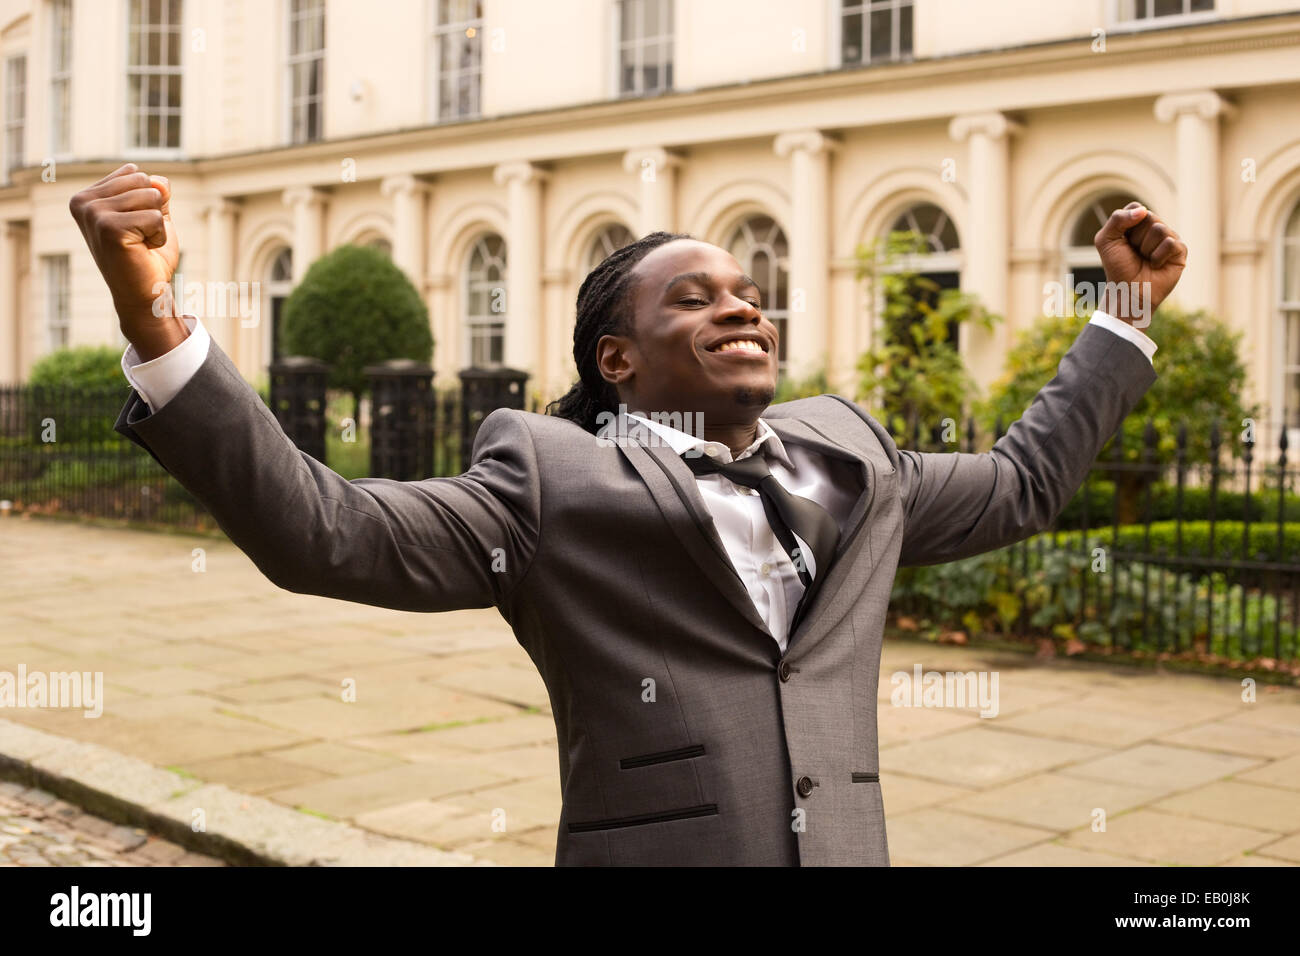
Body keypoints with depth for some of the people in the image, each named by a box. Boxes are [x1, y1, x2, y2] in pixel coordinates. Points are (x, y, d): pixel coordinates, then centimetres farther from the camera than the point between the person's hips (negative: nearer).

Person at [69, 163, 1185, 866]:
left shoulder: (850, 458, 12)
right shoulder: (550, 486, -5)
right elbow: (318, 530, -14)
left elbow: (1024, 481, 26)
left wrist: (1127, 310, 29)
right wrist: (151, 314, -25)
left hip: (851, 844, 5)